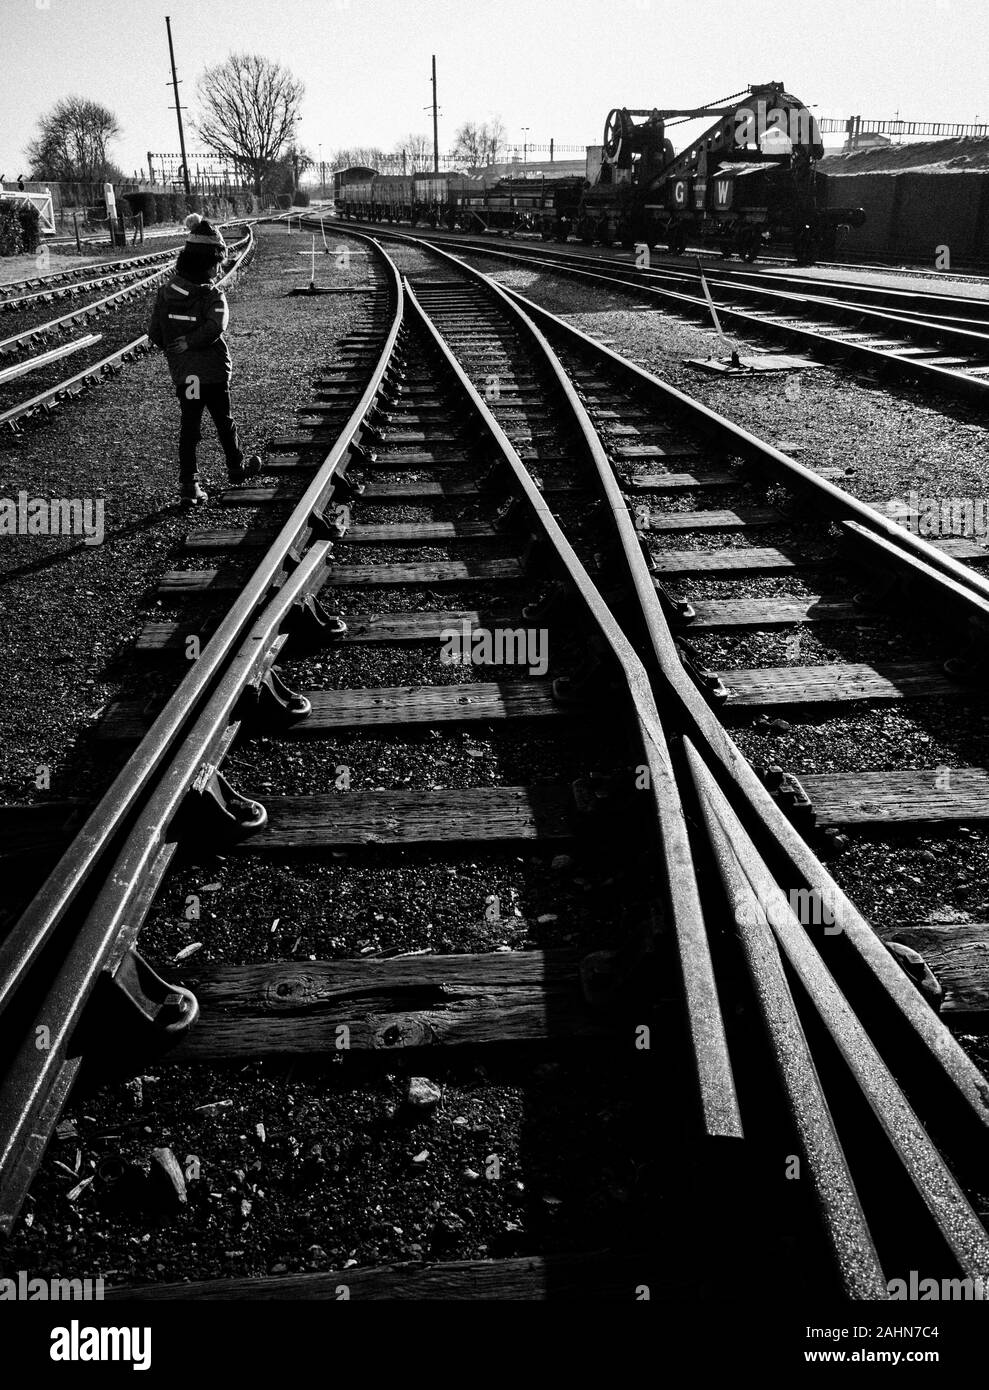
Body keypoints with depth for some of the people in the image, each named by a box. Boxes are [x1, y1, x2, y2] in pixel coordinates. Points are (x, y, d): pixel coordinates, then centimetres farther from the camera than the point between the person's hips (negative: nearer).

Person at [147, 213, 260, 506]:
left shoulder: (166, 291, 1)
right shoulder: (213, 295, -15)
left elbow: (154, 331, 2)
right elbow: (214, 328, -30)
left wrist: (173, 349, 16)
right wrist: (189, 342, -18)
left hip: (181, 372, 4)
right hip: (212, 370, -4)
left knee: (188, 427, 8)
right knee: (224, 421, 16)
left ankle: (188, 486, 4)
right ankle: (237, 468, 36)